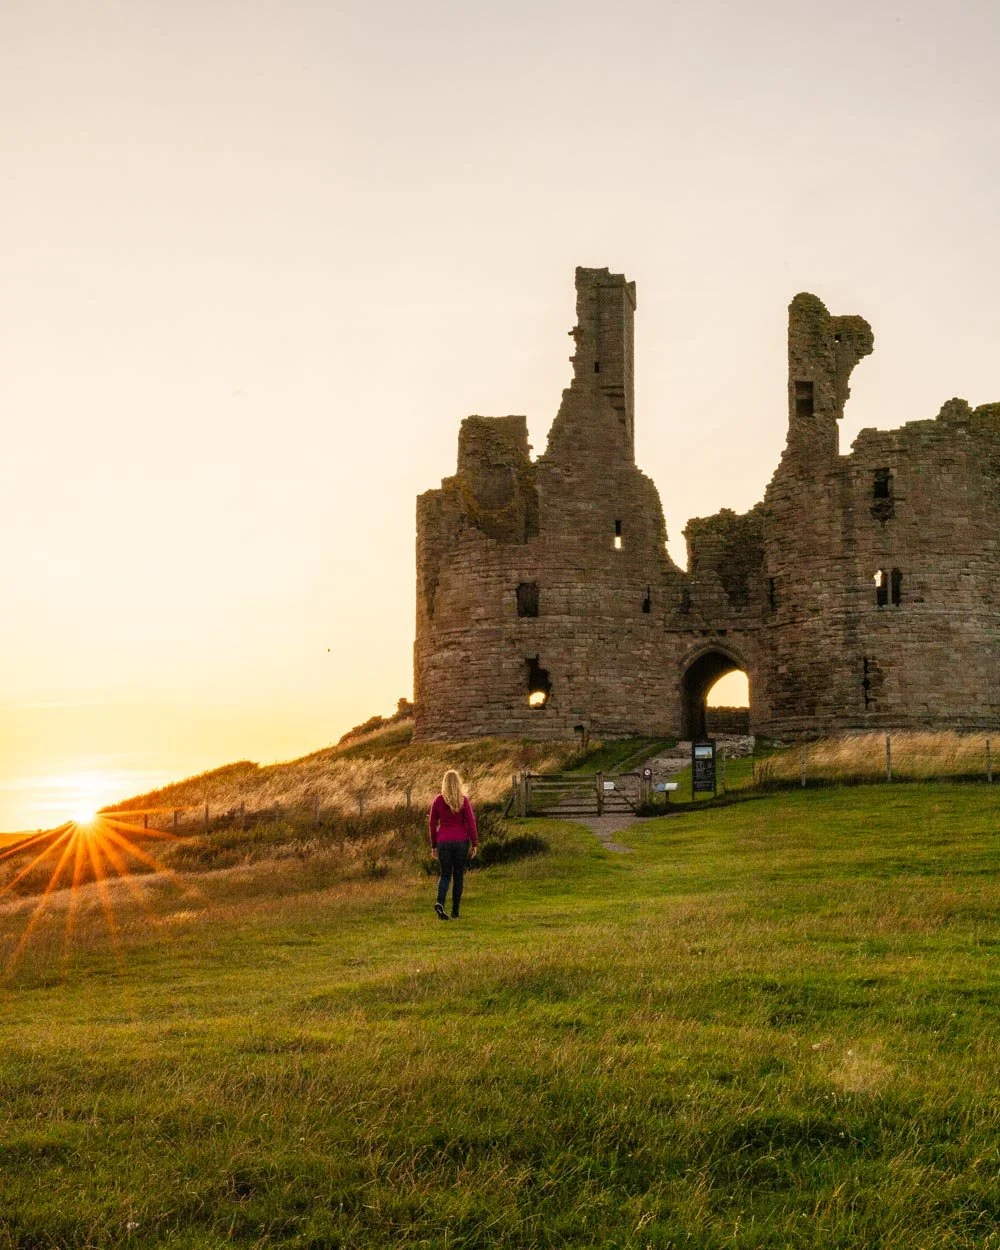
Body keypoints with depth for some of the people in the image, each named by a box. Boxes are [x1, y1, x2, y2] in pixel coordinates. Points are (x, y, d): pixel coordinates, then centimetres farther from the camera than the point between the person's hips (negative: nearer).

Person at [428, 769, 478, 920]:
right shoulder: (464, 801, -8)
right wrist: (475, 845, -1)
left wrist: (433, 846, 11)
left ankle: (440, 903, -17)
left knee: (445, 875, 9)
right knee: (458, 876, 10)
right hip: (461, 841, -1)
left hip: (443, 841, 1)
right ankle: (455, 911, 11)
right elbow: (471, 823, -9)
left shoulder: (438, 800, -2)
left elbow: (432, 824, 2)